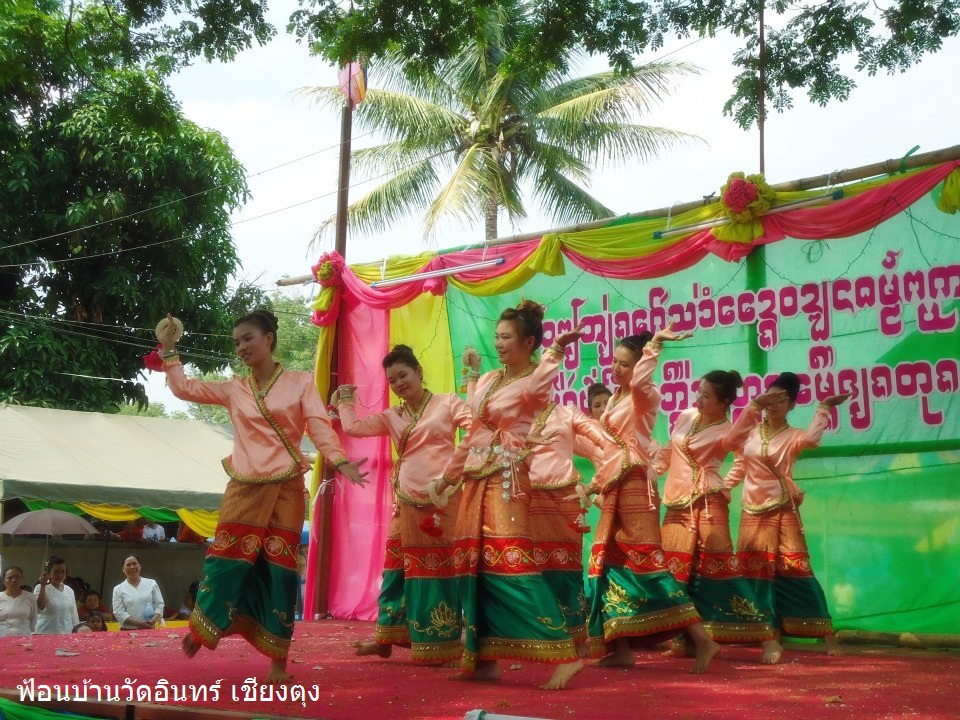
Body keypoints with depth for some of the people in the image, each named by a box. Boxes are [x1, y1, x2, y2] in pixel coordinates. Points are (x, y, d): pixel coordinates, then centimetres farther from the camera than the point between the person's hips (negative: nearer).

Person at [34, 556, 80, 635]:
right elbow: (40, 609, -18)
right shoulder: (40, 588, -1)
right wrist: (43, 586, -20)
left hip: (67, 635, 5)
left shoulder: (69, 591, 13)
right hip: (46, 635, -5)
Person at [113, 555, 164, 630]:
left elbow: (159, 605, 7)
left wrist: (154, 620, -13)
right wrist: (138, 623, -16)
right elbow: (119, 612, -3)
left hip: (149, 630, 1)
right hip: (128, 632, -1)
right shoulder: (118, 589, 5)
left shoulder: (151, 584, 8)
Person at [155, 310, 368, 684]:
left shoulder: (301, 382, 3)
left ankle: (278, 662, 4)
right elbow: (183, 388, 10)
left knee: (279, 569, -1)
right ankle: (200, 630, 21)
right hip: (244, 488, 2)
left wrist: (340, 461, -21)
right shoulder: (233, 389, 11)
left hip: (286, 489, -2)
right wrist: (168, 348, 5)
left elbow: (319, 426, -7)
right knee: (228, 560, -2)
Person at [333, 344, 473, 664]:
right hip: (407, 502, 5)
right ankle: (386, 638, 21)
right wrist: (345, 400, 18)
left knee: (439, 568, -1)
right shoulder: (391, 417, 14)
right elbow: (352, 427, 7)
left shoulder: (447, 403, 2)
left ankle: (441, 645, 6)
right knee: (398, 566, 10)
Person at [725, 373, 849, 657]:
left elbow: (812, 438, -25)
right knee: (756, 572, 6)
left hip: (782, 513, -4)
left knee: (794, 570, -8)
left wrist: (824, 408, -19)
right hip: (752, 513, 4)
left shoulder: (793, 436, -1)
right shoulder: (750, 432, 8)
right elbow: (739, 468, 15)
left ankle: (828, 636, -4)